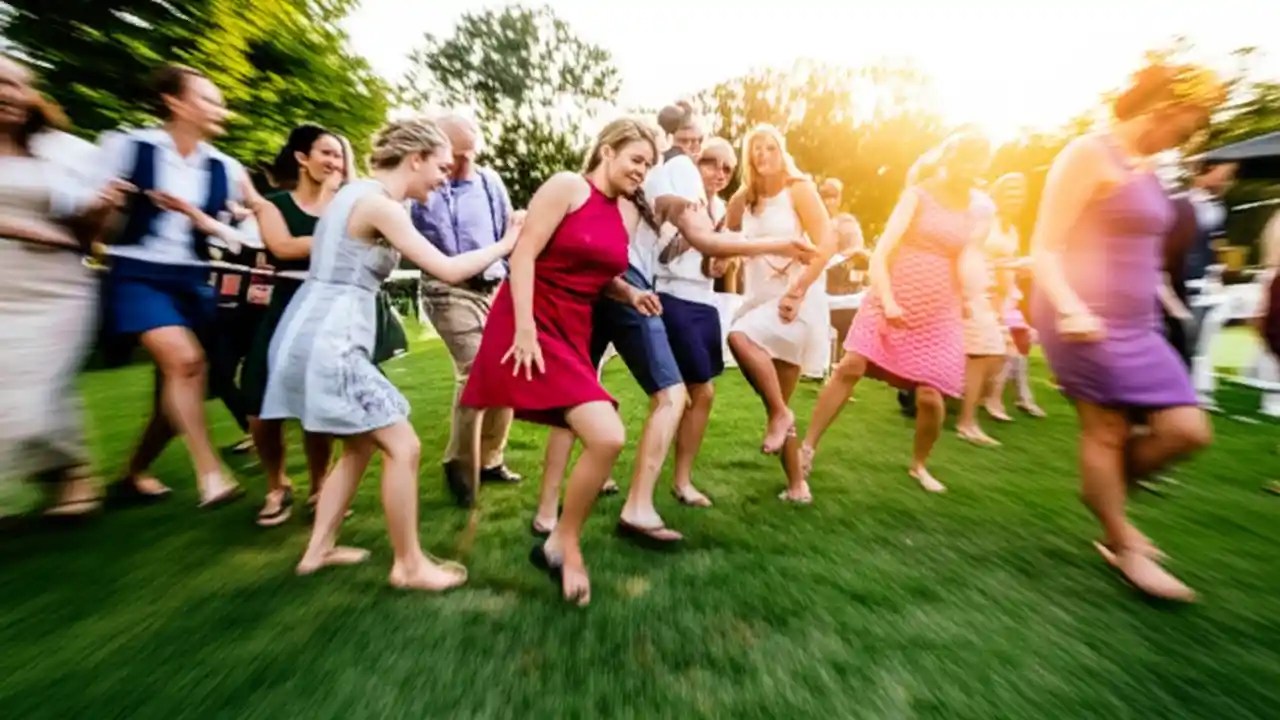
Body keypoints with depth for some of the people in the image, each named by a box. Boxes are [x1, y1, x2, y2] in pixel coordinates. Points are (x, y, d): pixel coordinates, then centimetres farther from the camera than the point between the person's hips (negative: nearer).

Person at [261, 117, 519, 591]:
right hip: (328, 342, -10)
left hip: (315, 337, 10)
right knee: (403, 446, -6)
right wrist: (507, 243, -8)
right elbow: (448, 270, -19)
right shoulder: (379, 204, -15)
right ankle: (409, 566, 7)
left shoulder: (361, 194, 15)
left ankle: (318, 549, 30)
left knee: (361, 446, 18)